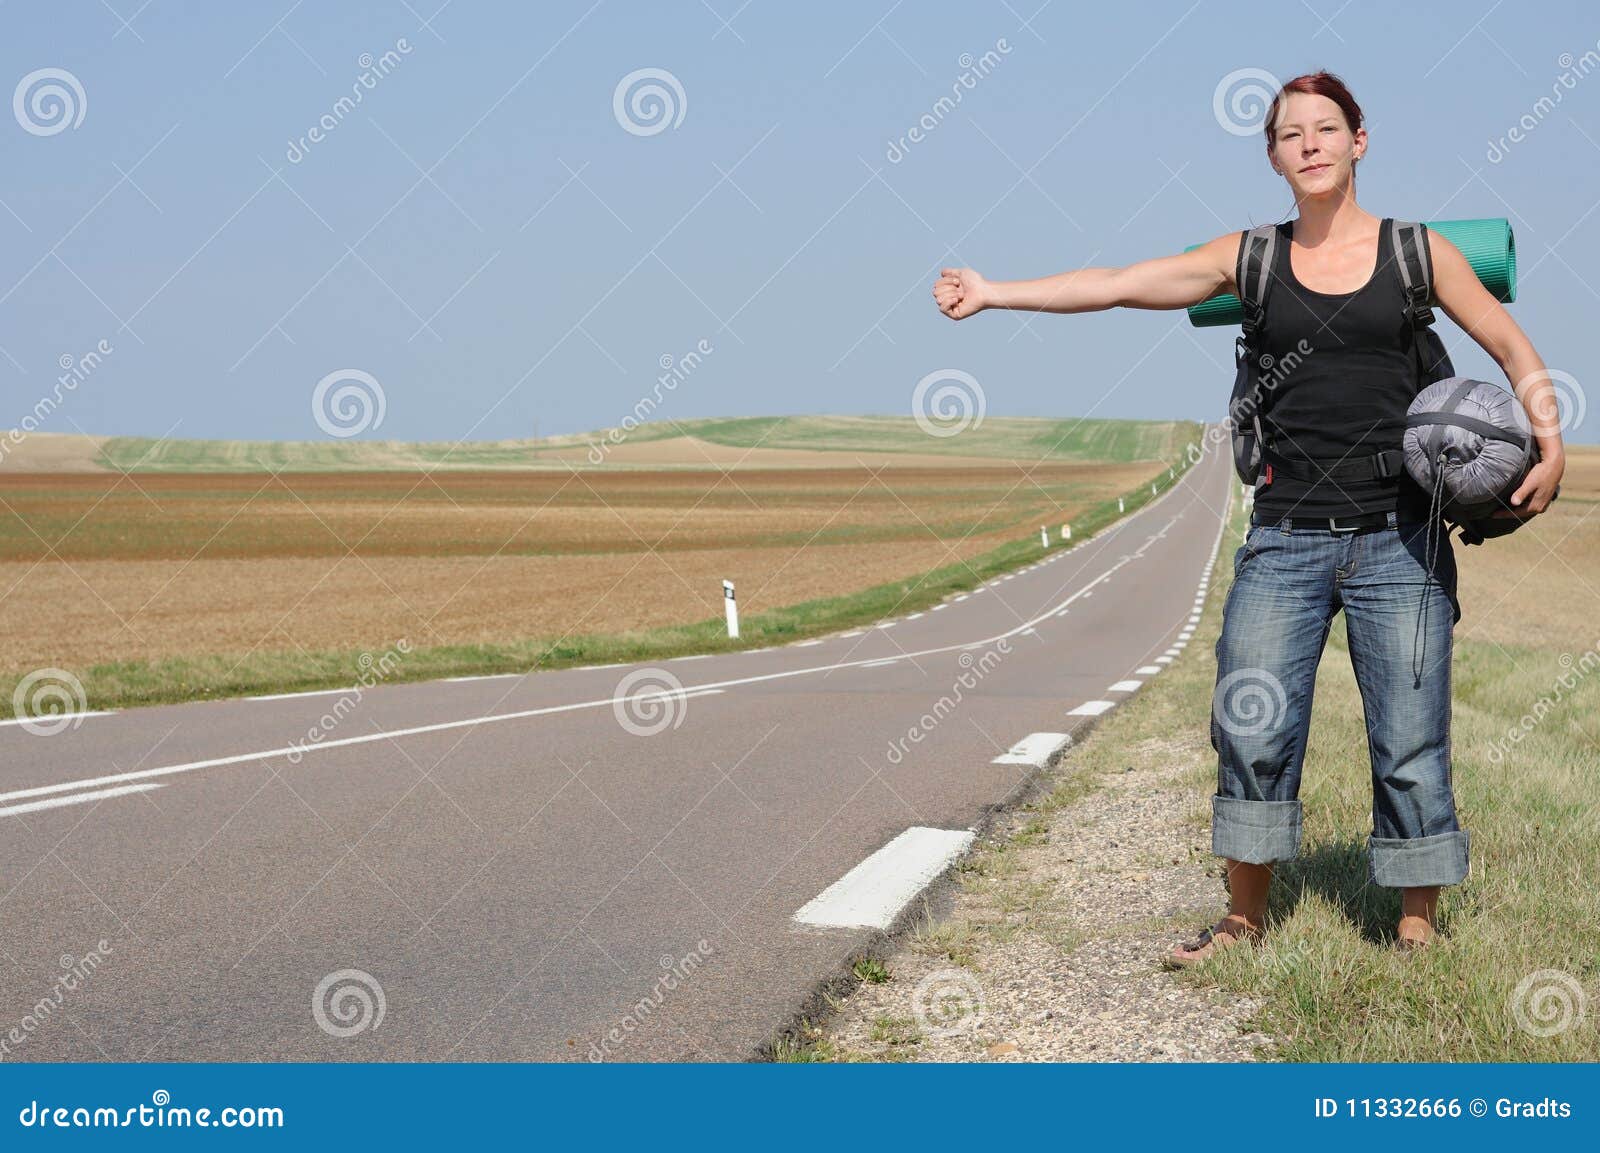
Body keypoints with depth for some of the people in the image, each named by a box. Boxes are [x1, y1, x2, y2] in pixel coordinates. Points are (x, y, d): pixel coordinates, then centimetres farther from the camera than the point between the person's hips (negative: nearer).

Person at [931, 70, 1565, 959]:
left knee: (1409, 739, 1)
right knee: (1251, 727, -4)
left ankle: (1418, 927, 15)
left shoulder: (1418, 252, 5)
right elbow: (1119, 284, 0)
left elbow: (1513, 351, 11)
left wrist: (1548, 441, -6)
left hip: (1399, 539, -1)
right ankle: (1245, 917, 13)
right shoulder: (1250, 258, 7)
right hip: (1285, 539, 1)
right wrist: (993, 292, -7)